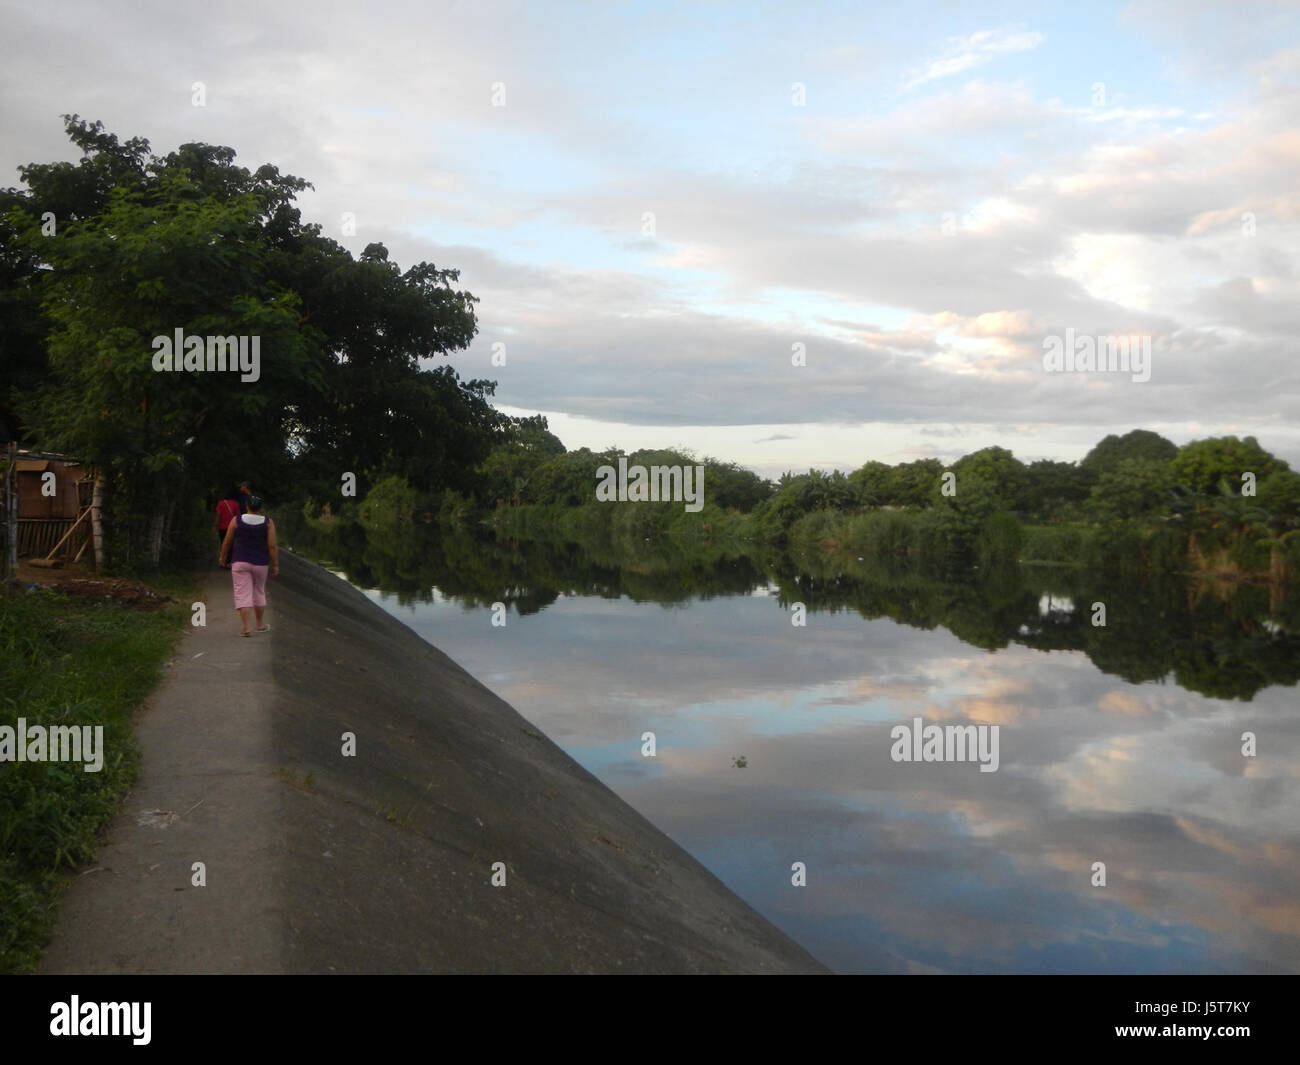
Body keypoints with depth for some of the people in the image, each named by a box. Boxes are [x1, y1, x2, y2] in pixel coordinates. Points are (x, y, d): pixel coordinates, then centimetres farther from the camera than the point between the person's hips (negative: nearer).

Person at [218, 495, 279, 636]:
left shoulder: (236, 520, -4)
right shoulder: (268, 522, -5)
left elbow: (227, 542, 3)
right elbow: (273, 546, -8)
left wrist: (223, 557, 18)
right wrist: (275, 565, -2)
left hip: (240, 562, -1)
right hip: (260, 563, 1)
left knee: (243, 594, -1)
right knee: (259, 592, 18)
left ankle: (246, 627, -9)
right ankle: (260, 624, 27)